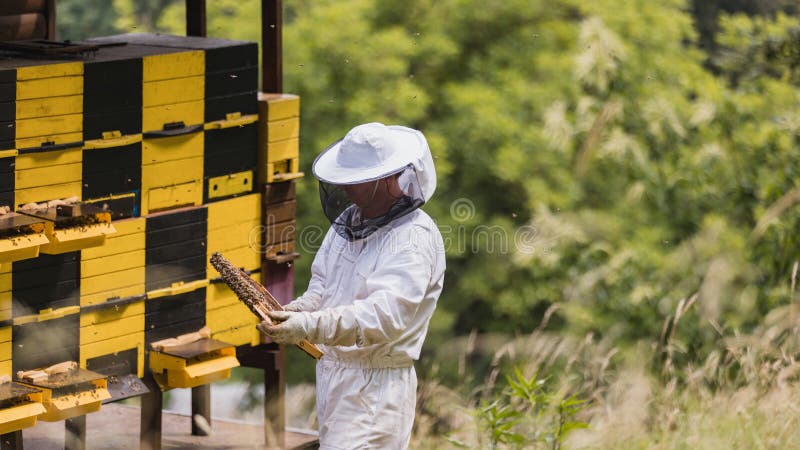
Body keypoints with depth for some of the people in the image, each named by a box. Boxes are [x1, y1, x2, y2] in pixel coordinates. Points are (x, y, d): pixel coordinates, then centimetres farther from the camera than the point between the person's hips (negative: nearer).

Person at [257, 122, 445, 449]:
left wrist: (309, 327, -38)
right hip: (331, 373, 9)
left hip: (375, 388, -9)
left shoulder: (414, 238, -19)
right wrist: (297, 310, -7)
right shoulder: (349, 219, 8)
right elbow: (322, 286, 16)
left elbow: (385, 316, -30)